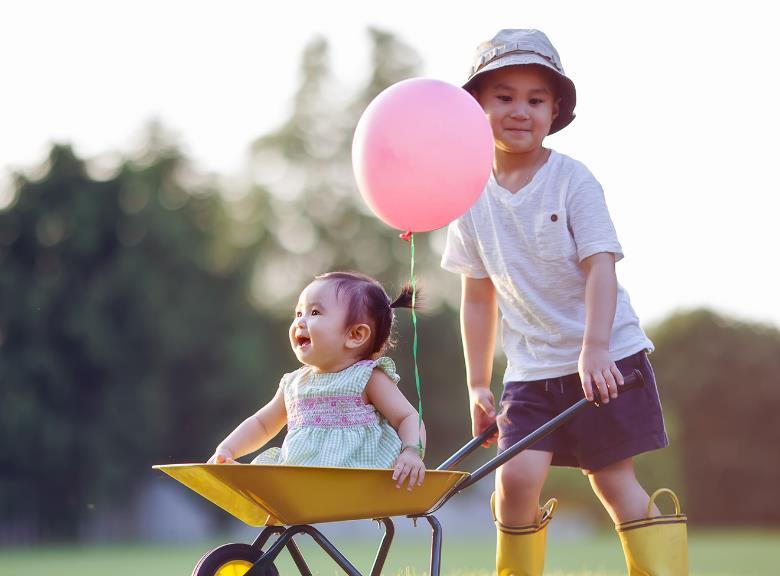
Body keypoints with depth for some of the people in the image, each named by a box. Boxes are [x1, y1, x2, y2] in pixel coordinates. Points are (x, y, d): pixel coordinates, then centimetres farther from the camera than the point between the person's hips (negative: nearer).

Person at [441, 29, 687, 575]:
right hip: (532, 366, 3)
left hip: (606, 355, -3)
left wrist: (594, 349, -27)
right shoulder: (473, 198, 2)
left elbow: (601, 266, -15)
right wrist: (478, 385, 8)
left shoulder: (572, 180, -9)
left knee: (612, 479, -4)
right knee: (515, 478, -10)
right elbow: (479, 297, 9)